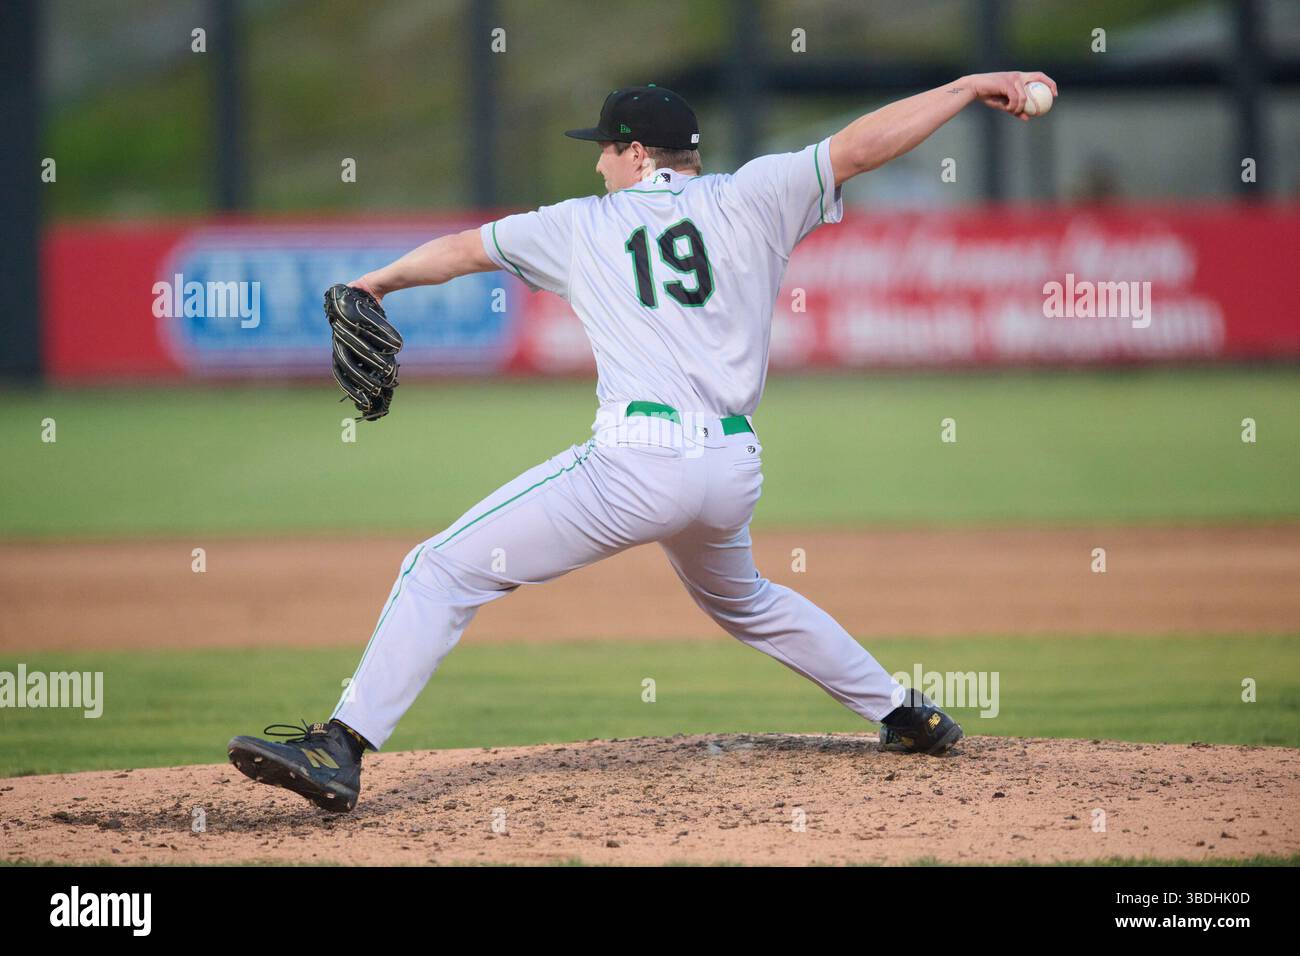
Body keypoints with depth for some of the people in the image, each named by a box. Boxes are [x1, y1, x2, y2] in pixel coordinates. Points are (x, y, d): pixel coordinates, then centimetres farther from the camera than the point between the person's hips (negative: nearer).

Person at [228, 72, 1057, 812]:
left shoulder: (580, 226, 12)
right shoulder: (749, 199, 12)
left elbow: (459, 250, 26)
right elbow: (861, 145, 6)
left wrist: (379, 283, 43)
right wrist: (973, 87, 13)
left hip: (638, 462, -5)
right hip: (734, 470, 5)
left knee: (444, 571, -2)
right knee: (741, 600, 36)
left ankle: (340, 749, -14)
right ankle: (908, 716, 38)